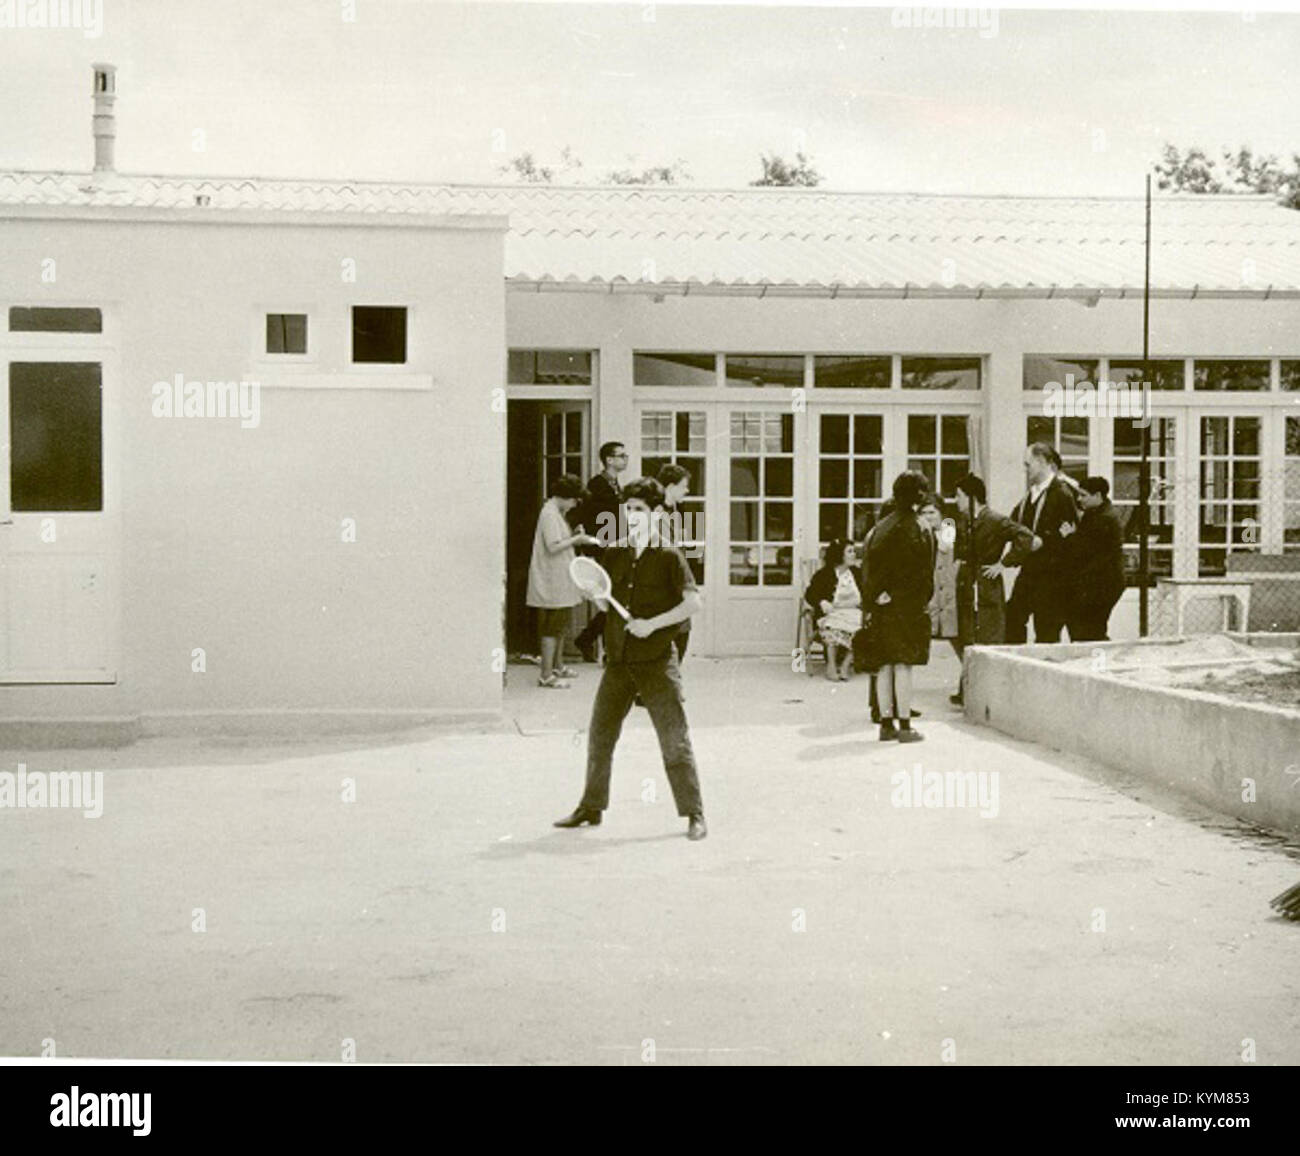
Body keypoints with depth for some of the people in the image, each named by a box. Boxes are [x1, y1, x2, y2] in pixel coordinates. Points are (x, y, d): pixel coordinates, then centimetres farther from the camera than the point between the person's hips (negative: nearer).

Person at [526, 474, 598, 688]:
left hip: (560, 582, 11)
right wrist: (576, 539, -15)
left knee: (562, 625, 20)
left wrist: (575, 537, 5)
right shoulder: (549, 514, -17)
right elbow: (553, 547, -25)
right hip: (551, 582, -11)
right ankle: (546, 676, -4)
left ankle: (558, 666, 33)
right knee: (551, 629, -7)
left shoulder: (557, 513, 15)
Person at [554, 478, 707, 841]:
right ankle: (591, 807, 23)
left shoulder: (669, 556, -5)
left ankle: (694, 814, 4)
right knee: (599, 735, 9)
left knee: (674, 739, -4)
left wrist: (652, 624, -18)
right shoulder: (614, 555, 10)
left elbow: (693, 602, -12)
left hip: (656, 661, -5)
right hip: (618, 660, 5)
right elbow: (603, 603, 21)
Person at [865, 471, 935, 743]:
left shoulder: (880, 528, 10)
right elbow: (922, 572, -15)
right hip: (907, 608, -6)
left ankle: (886, 723, 12)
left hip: (882, 607, 6)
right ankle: (904, 726, -3)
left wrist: (878, 596, 10)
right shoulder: (917, 529, -11)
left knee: (886, 666, 9)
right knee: (903, 666, -5)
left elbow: (870, 566, 10)